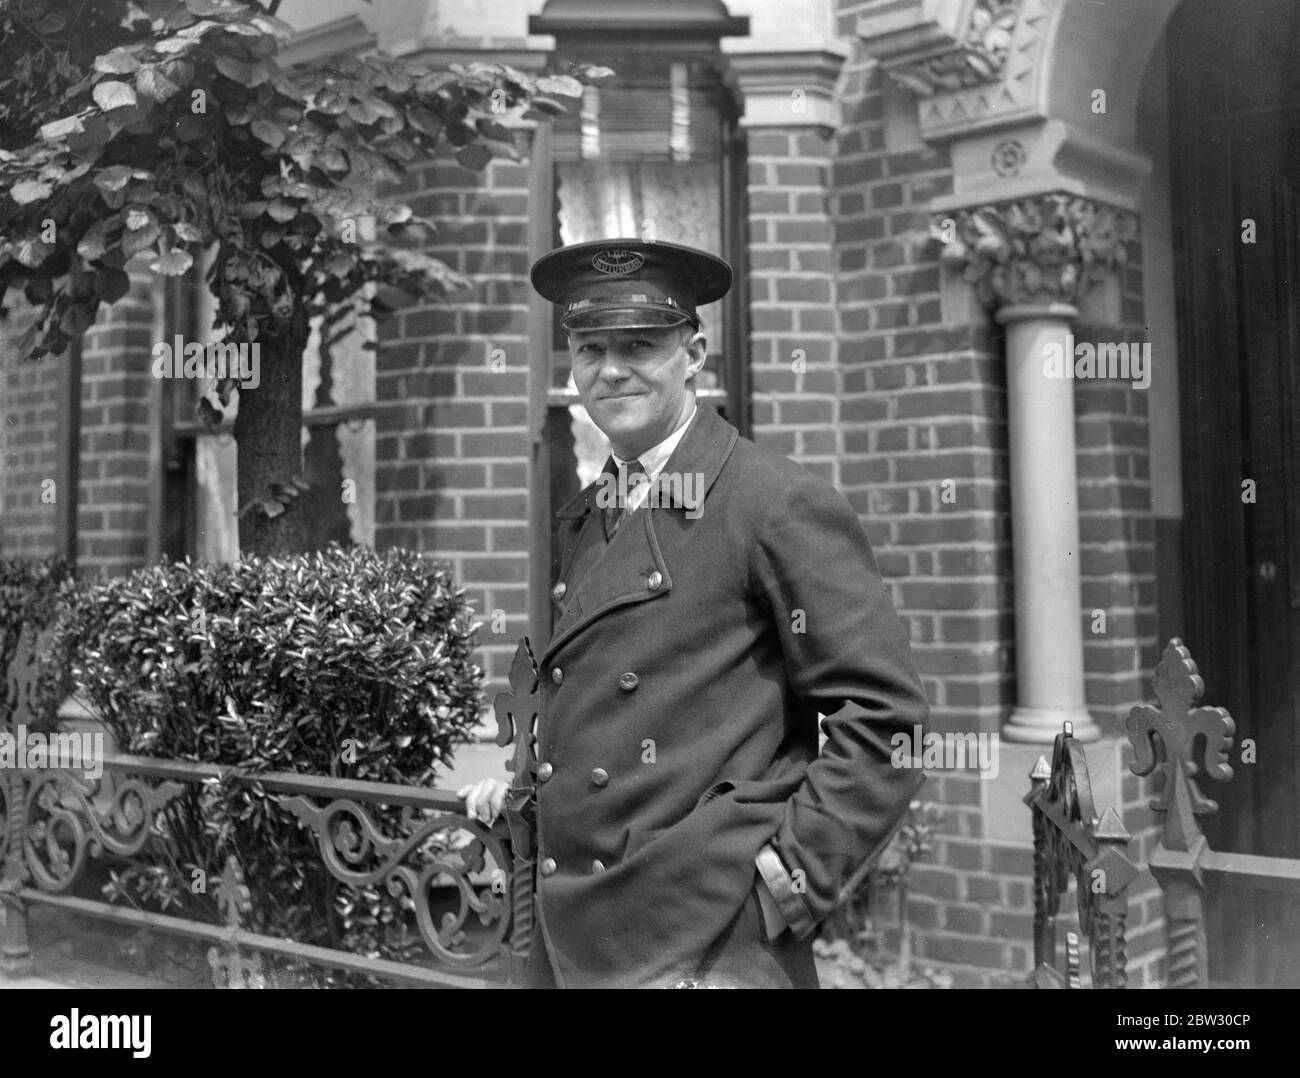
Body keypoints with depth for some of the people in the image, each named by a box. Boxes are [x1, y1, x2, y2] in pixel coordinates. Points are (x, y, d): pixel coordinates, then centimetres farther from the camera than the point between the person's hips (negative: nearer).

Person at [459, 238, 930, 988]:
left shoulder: (783, 505, -12)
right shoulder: (585, 516, 10)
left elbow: (887, 718, -13)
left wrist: (788, 876, -14)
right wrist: (524, 783, 7)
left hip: (709, 946, -6)